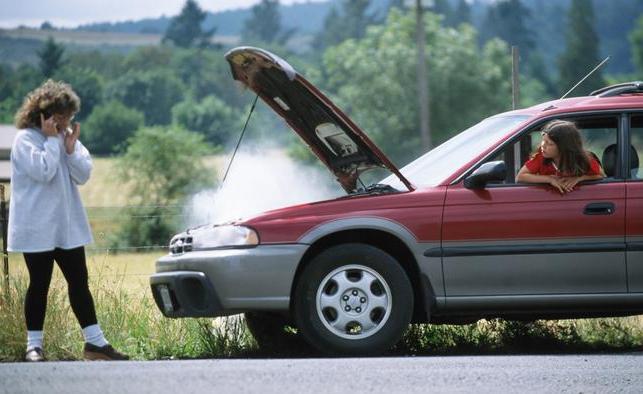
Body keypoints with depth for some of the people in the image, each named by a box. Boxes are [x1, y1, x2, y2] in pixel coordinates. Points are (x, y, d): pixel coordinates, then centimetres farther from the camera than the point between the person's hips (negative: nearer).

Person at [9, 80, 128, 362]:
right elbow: (43, 172, -22)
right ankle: (34, 346, 7)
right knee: (39, 285, -1)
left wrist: (71, 148, -9)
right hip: (37, 229, -6)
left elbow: (83, 175, 3)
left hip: (68, 226, 6)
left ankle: (94, 342, 8)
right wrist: (52, 140, -16)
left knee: (79, 283, 6)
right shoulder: (25, 139, -9)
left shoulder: (67, 137, 10)